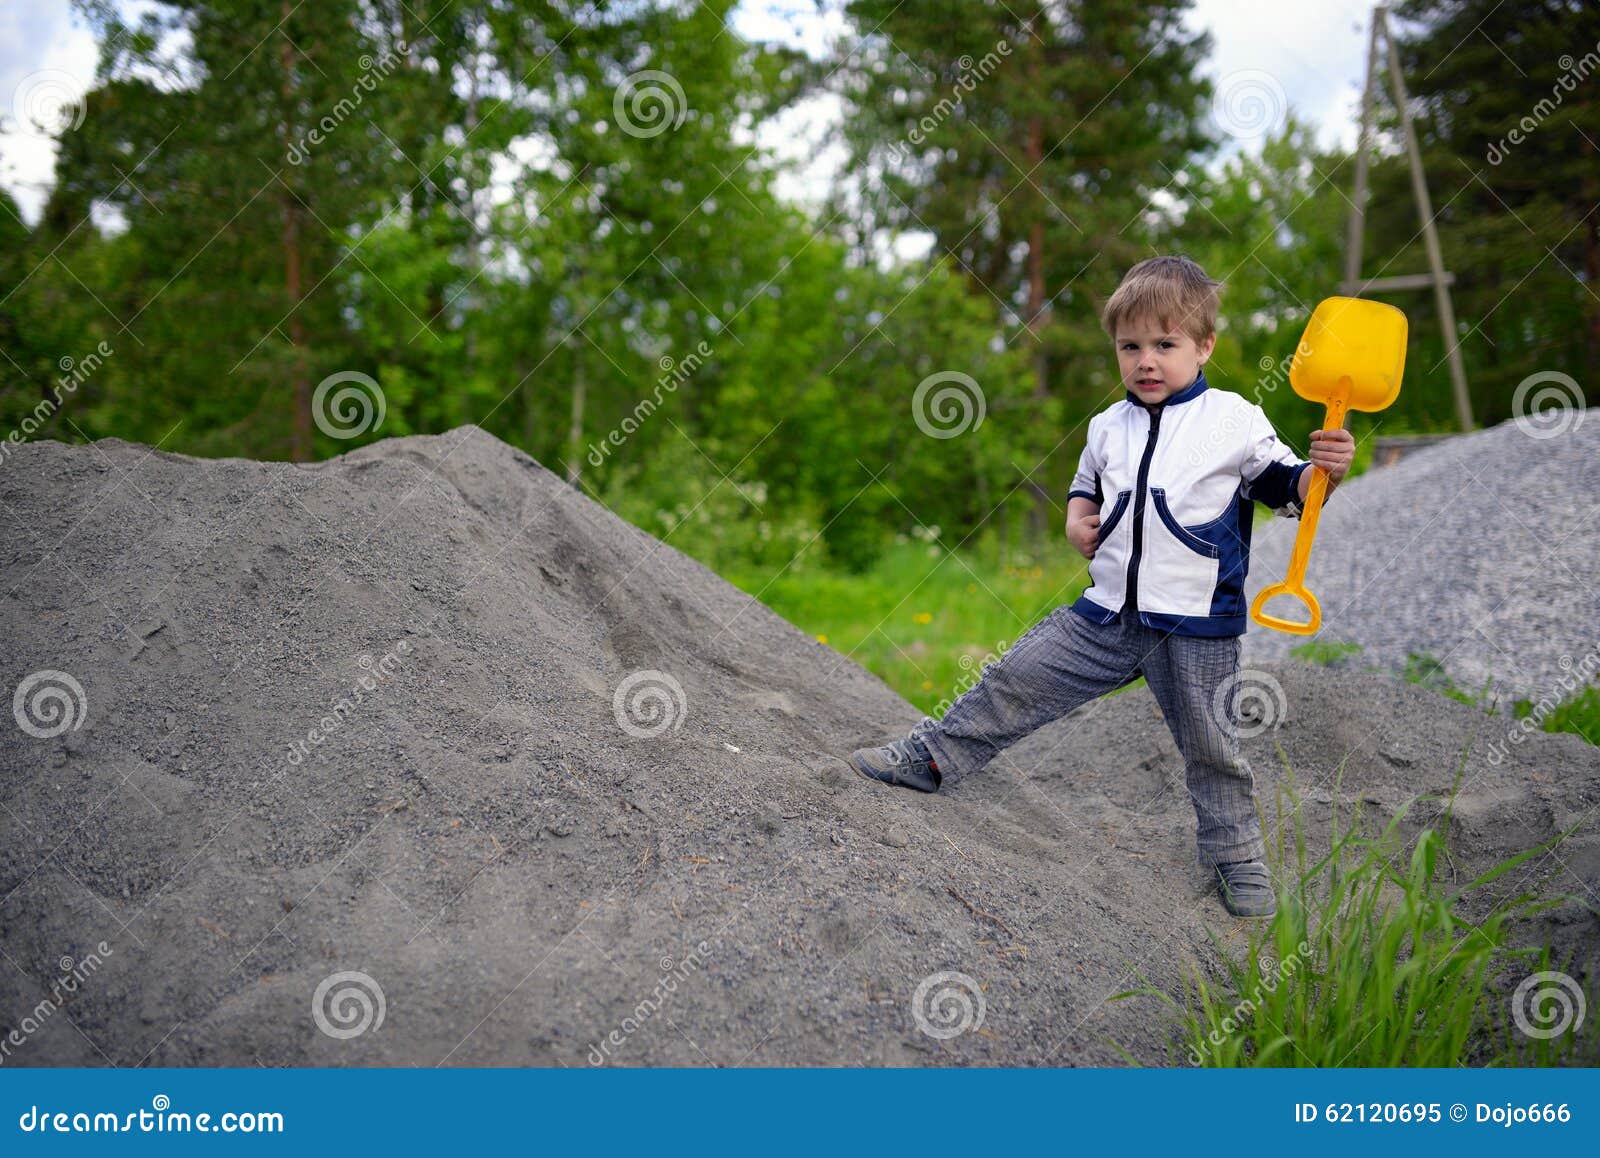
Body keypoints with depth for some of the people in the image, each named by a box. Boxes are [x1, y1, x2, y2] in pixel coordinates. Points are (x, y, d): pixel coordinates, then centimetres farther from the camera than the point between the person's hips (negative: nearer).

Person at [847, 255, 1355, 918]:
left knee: (1211, 749, 6)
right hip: (1109, 614, 4)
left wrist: (1325, 470, -19)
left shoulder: (1235, 421, -4)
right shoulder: (1109, 426, 7)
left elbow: (1286, 489, 1)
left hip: (1197, 624, -3)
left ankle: (1237, 858, 25)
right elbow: (1086, 484, 24)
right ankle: (931, 757, 18)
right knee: (1017, 678, 4)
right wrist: (1077, 518, 3)